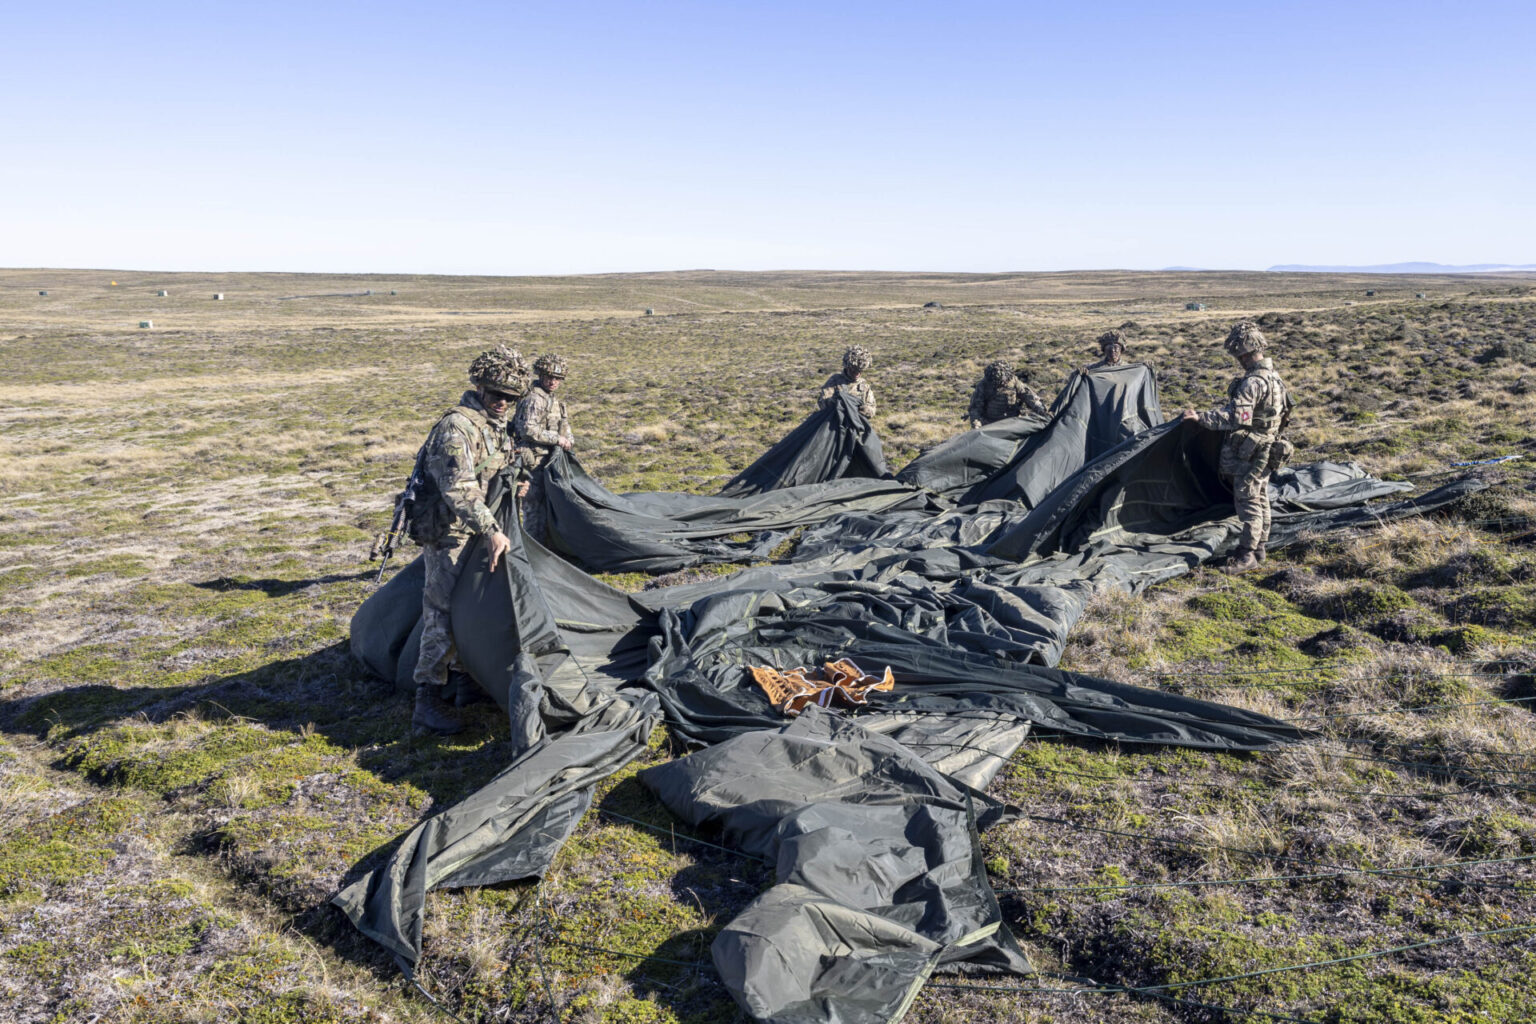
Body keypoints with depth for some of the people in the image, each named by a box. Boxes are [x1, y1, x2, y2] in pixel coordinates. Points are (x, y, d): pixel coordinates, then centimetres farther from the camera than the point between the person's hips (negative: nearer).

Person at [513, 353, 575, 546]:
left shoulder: (552, 400, 16)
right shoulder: (534, 399, -15)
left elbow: (563, 426, 26)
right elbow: (528, 430, -24)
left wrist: (569, 440, 7)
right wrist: (557, 439, -18)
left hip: (546, 461, 10)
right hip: (533, 463, -10)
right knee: (534, 509, -6)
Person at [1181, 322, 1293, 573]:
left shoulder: (1253, 382, -25)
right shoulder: (1272, 375, 9)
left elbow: (1237, 418, -32)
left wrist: (1201, 417, -31)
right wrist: (1225, 408, 30)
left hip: (1248, 452, -10)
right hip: (1264, 449, 10)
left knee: (1247, 501, -4)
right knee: (1260, 500, 17)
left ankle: (1246, 554, 1)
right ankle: (1259, 548, 27)